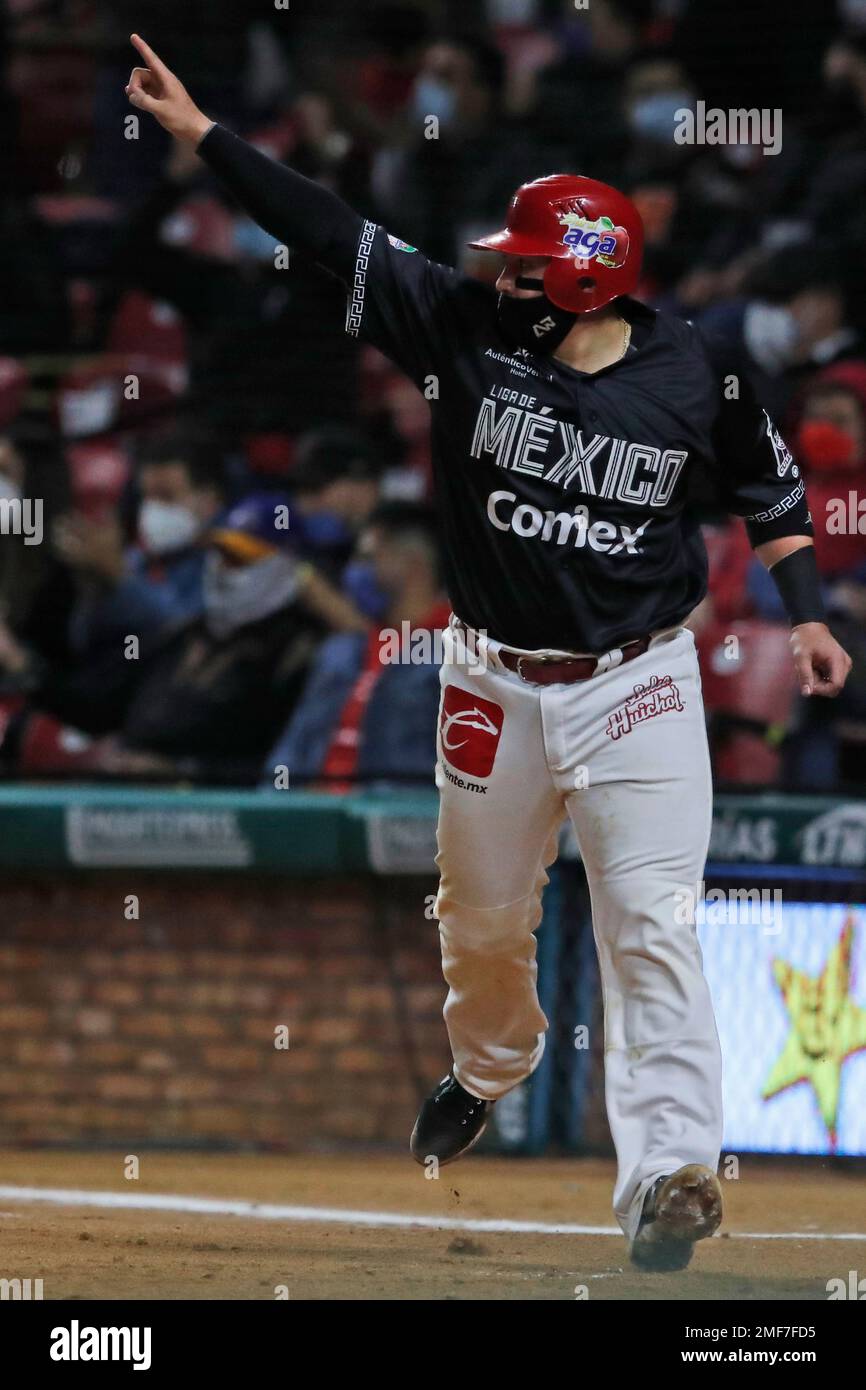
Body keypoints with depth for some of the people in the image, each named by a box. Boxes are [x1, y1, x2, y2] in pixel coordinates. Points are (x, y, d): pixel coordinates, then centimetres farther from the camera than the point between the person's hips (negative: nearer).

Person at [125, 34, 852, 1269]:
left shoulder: (693, 376, -10)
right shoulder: (467, 331, -9)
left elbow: (768, 483, 9)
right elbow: (332, 232, -11)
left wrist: (806, 613, 5)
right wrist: (201, 132, -13)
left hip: (638, 683, -3)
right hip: (496, 683, 3)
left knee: (653, 924, -14)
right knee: (482, 917, 19)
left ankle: (669, 1171, -18)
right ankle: (490, 1066, 50)